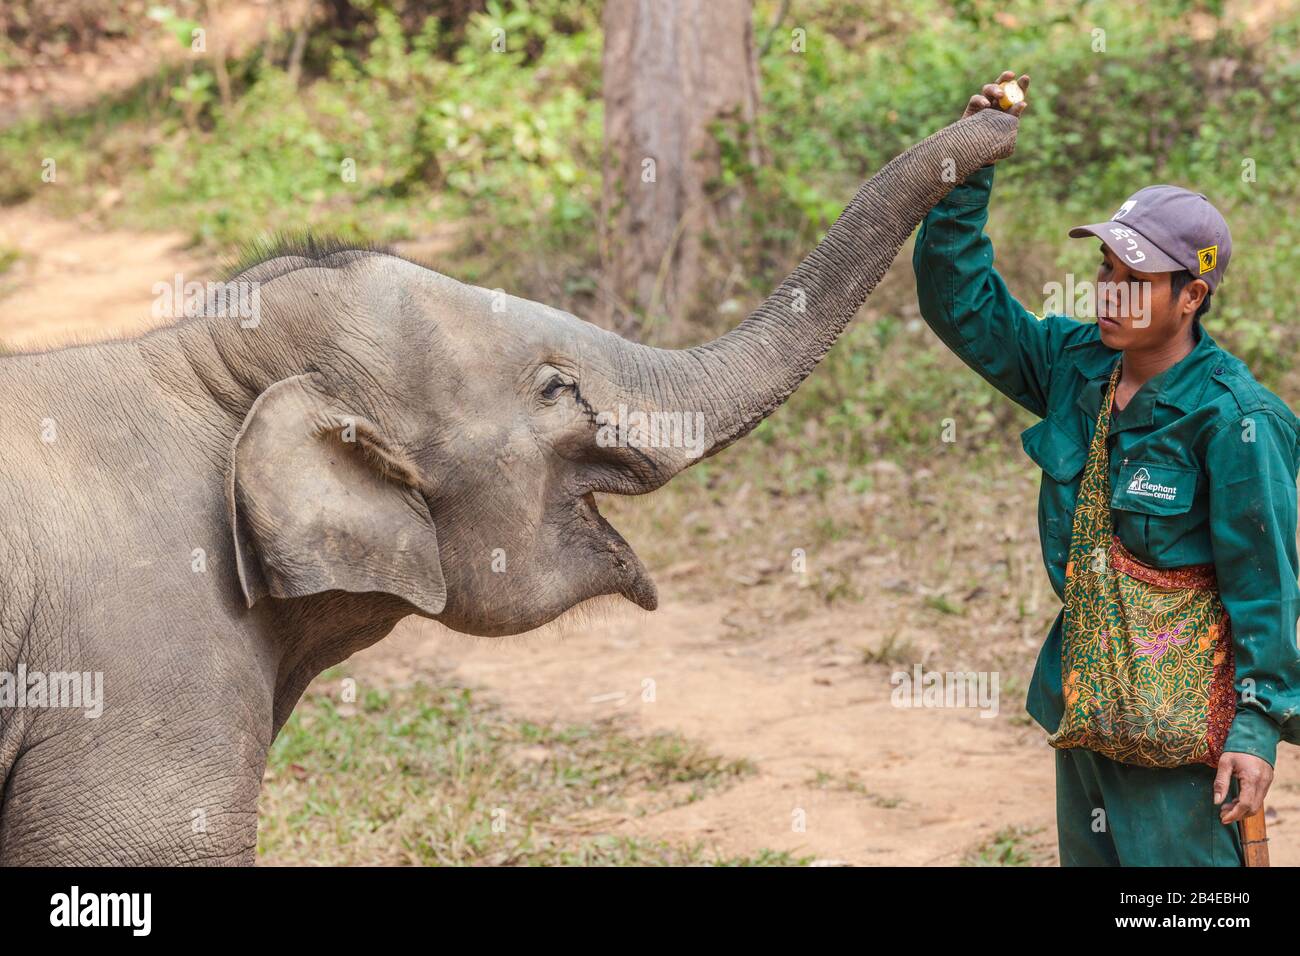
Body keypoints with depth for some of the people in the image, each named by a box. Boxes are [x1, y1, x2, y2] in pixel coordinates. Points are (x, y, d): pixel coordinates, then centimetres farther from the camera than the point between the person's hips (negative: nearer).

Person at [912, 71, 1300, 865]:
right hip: (1084, 706, 8)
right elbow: (961, 305, 8)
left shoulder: (1232, 417, -16)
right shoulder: (1076, 366, 4)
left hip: (1181, 721, -7)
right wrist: (970, 172, -2)